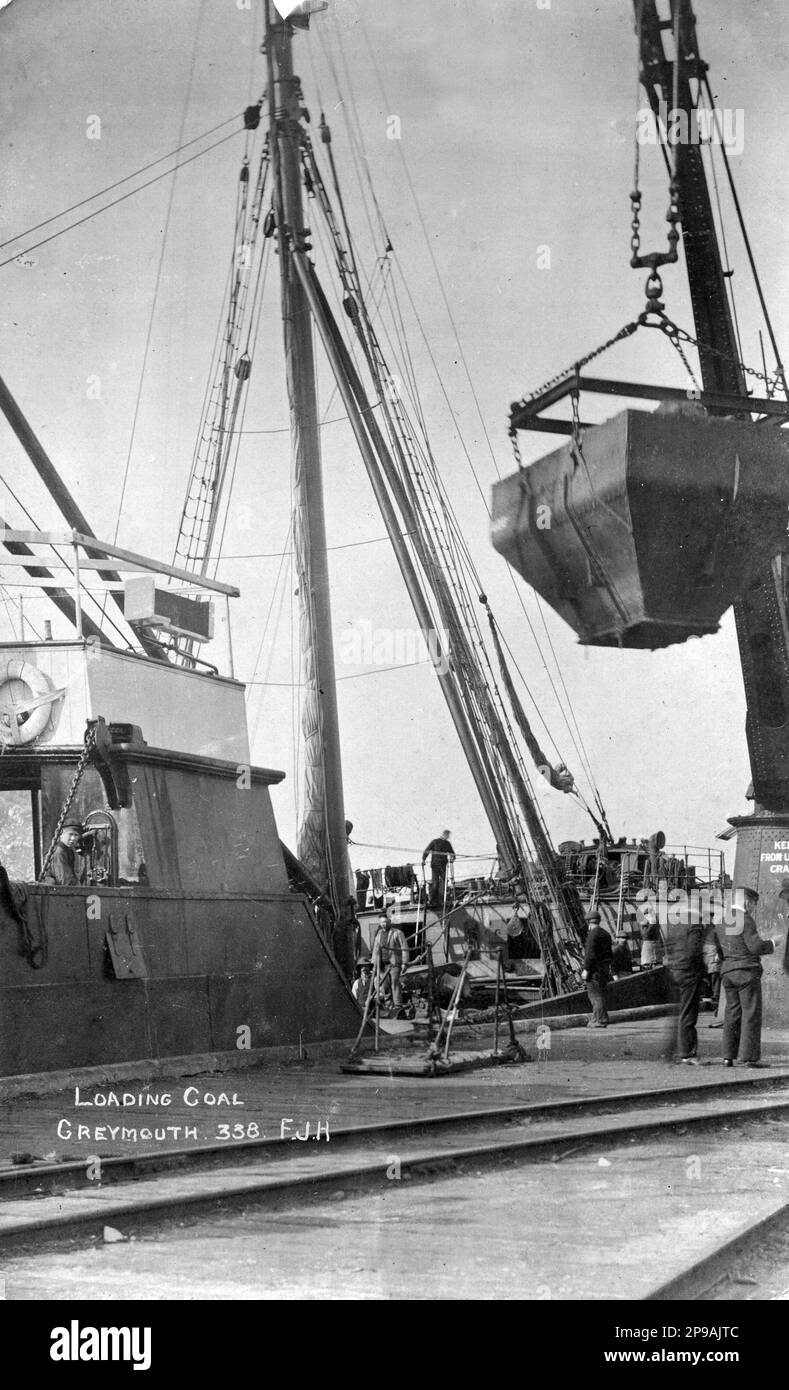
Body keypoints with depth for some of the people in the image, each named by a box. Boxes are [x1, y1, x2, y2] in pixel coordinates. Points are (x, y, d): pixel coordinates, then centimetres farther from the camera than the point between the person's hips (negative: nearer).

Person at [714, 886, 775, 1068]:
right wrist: (771, 944, 3)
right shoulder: (745, 919, -11)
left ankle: (729, 1056, 7)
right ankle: (748, 1056, -7)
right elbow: (756, 946, -16)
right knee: (751, 1013, -4)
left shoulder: (720, 921, 12)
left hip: (727, 971, 7)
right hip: (747, 970, -7)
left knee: (733, 1013, 10)